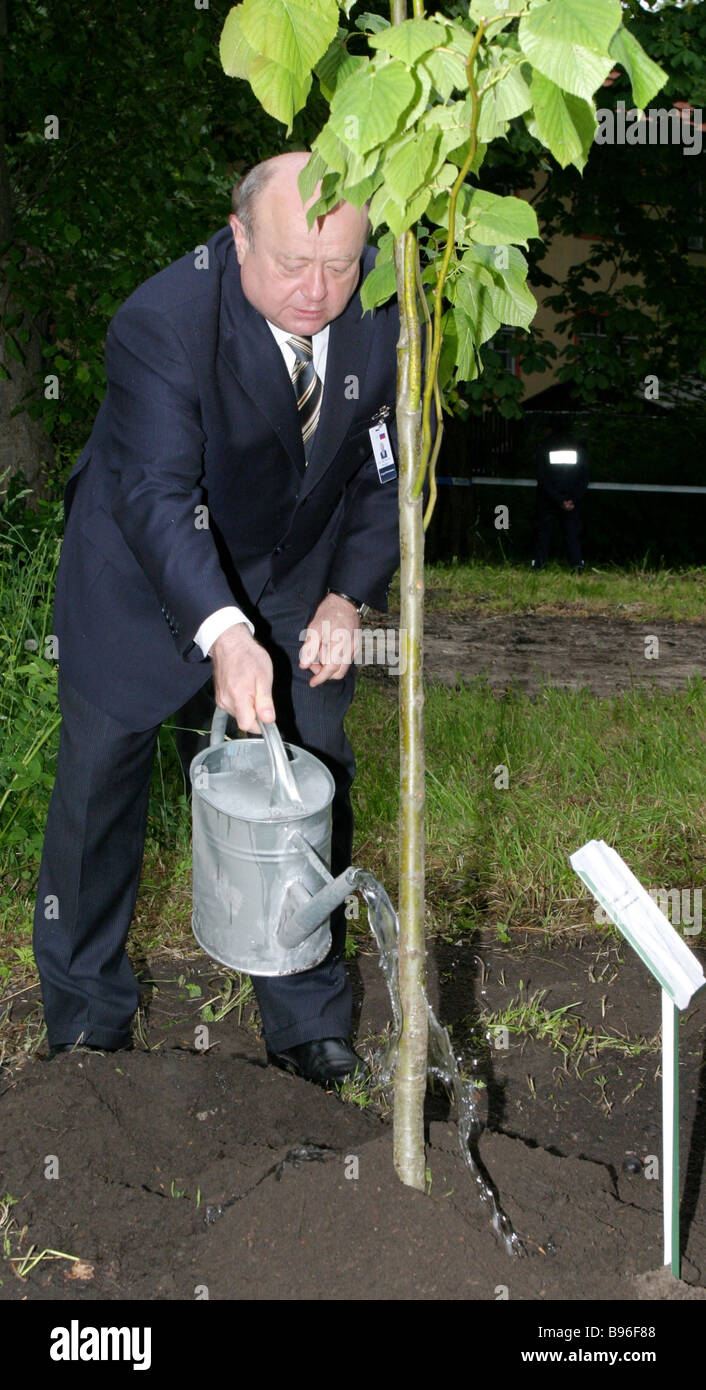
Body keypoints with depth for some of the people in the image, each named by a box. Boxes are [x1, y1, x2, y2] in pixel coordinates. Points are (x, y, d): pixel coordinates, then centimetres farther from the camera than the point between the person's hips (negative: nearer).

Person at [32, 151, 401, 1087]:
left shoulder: (387, 303, -18)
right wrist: (221, 632, -55)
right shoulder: (161, 323, -32)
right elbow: (157, 497, -40)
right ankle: (85, 1014, 31)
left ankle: (307, 1016, 25)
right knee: (102, 777, 9)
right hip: (149, 573, -3)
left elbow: (391, 464, -7)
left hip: (297, 571, 3)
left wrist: (348, 593, -19)